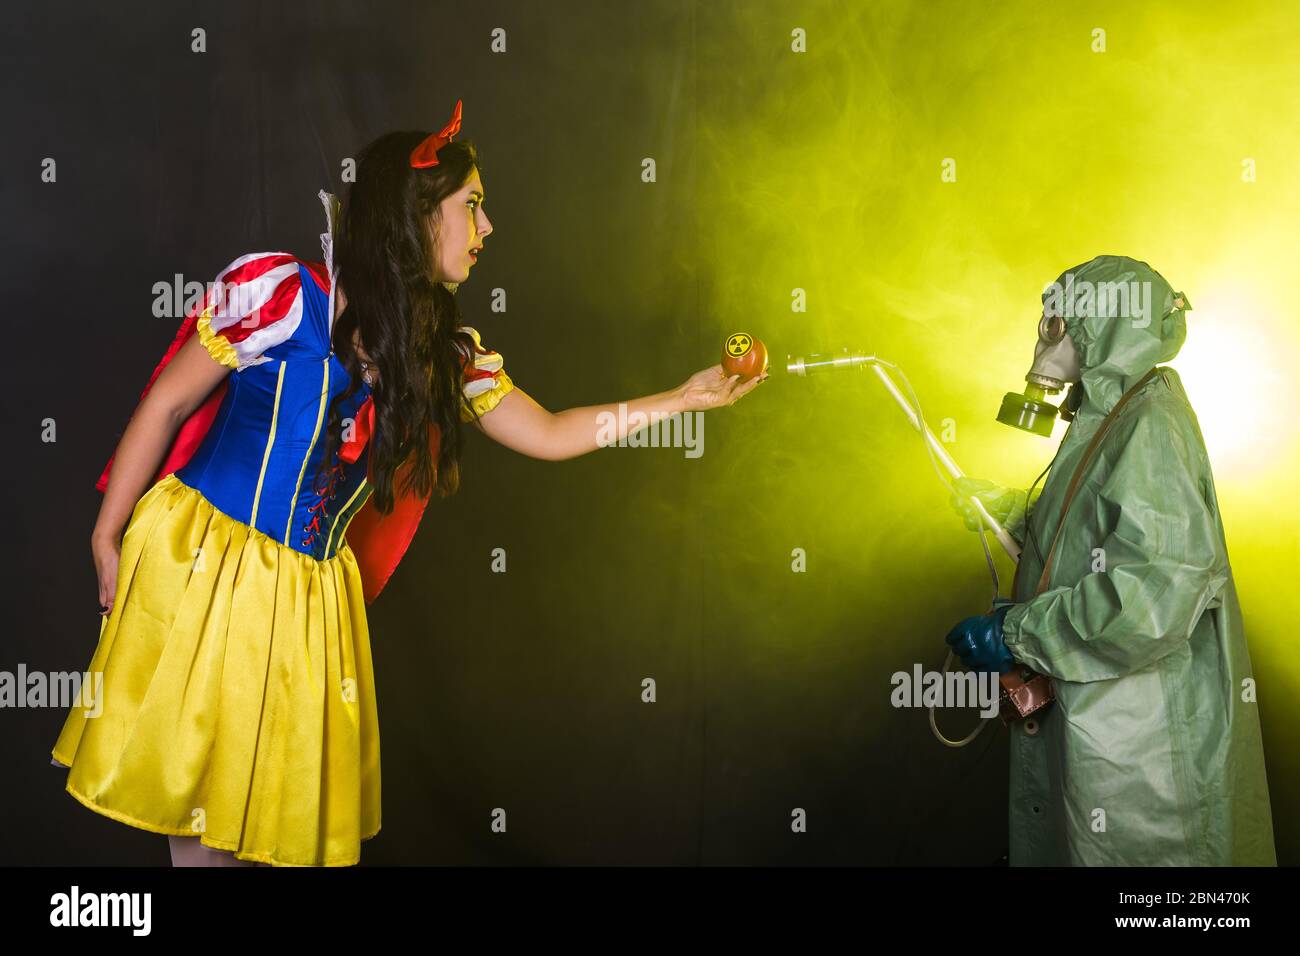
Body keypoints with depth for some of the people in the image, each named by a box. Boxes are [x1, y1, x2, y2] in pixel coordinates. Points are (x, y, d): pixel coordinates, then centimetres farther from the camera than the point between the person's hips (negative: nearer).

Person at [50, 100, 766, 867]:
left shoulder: (445, 350, 5)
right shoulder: (281, 291, -12)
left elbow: (549, 435, 10)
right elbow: (166, 405, -5)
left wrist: (685, 398, 7)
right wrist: (107, 544, -3)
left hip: (315, 590, 5)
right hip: (200, 560, -4)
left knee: (307, 817, 4)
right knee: (192, 795, 1)